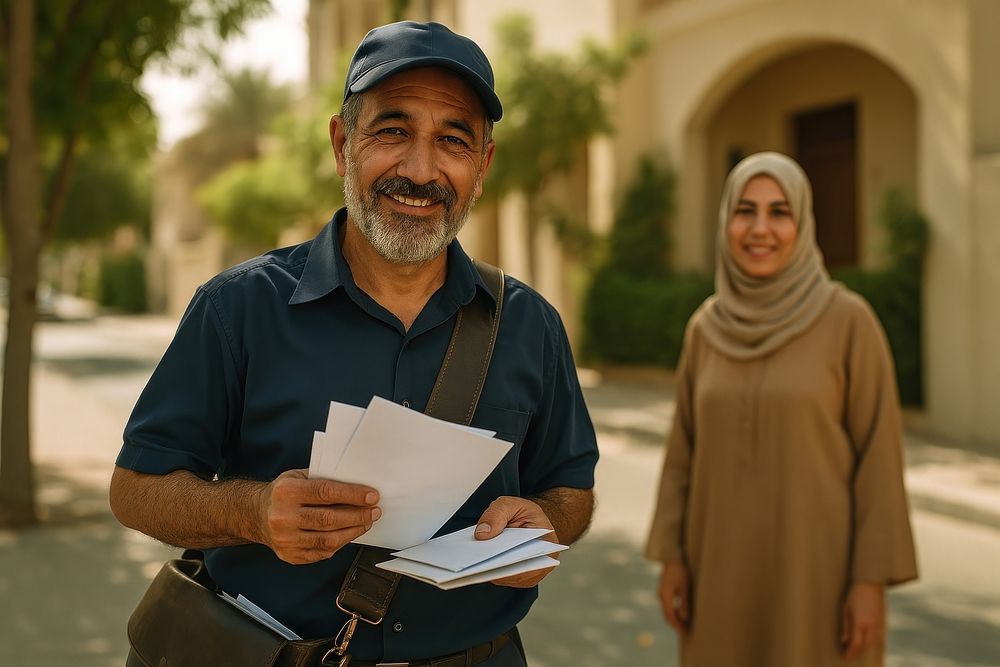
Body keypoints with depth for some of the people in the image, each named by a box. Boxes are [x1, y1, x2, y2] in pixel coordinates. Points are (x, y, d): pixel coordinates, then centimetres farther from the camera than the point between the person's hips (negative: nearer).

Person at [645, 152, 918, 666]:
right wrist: (671, 554, 4)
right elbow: (684, 449, 9)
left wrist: (872, 579, -12)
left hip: (817, 563, -4)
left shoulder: (848, 320, -9)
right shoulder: (706, 327, 4)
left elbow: (878, 455, -9)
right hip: (725, 562, 4)